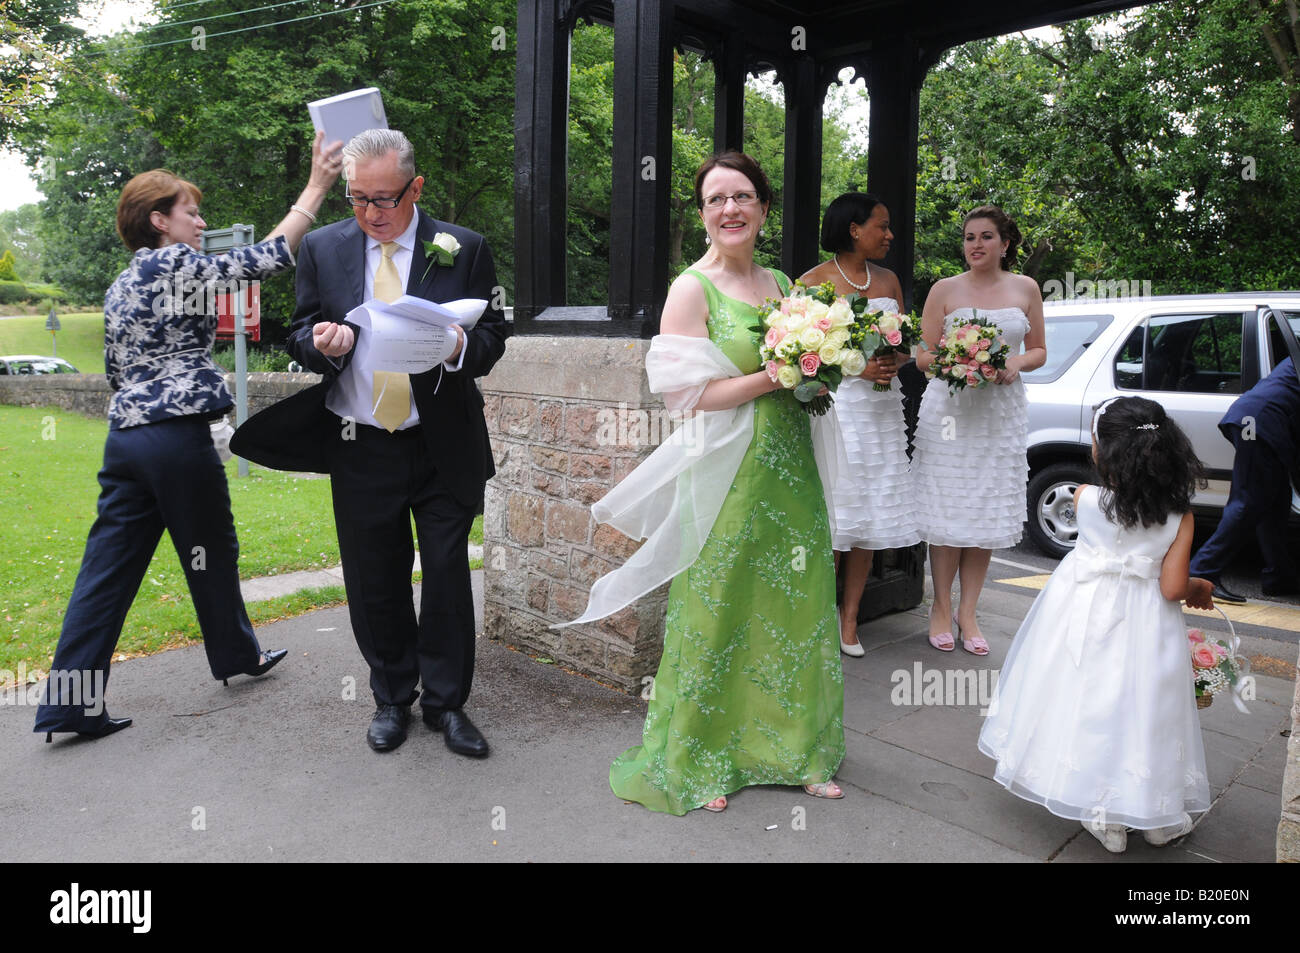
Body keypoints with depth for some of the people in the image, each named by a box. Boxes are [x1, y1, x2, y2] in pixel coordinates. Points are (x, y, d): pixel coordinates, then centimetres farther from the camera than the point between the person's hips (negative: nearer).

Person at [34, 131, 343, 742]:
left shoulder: (119, 288, 17)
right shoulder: (176, 265, -9)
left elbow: (114, 373, 21)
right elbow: (267, 257, -14)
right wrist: (316, 187, -9)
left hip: (125, 437, 8)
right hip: (179, 438, -8)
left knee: (108, 568, 6)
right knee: (212, 552, 10)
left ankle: (70, 702, 8)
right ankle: (235, 656, 29)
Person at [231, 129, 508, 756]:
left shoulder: (464, 249, -1)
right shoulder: (322, 248, 5)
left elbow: (493, 335, 1)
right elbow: (300, 336, 9)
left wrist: (459, 346, -22)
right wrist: (322, 343, -15)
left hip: (443, 448, -1)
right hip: (358, 446, 2)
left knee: (448, 578, 5)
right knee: (374, 584, 11)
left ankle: (445, 702, 23)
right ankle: (392, 698, 31)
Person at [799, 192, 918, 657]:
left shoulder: (888, 280, 16)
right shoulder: (814, 281, -1)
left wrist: (891, 364, -6)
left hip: (881, 405, 5)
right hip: (834, 402, -5)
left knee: (870, 512, 5)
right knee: (833, 512, -6)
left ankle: (850, 618, 14)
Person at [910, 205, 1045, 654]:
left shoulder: (1025, 289, 10)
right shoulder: (945, 289, 4)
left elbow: (1039, 351, 14)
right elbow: (923, 356, 3)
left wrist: (1016, 363, -7)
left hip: (1002, 410, 2)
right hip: (949, 407, -2)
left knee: (988, 512, 3)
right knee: (947, 510, -3)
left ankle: (968, 612, 14)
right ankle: (941, 607, 12)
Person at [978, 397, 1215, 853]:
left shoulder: (1086, 499, -12)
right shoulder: (1180, 517, -10)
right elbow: (1172, 588, -11)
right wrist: (1200, 588, 10)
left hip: (1085, 614, -1)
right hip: (1143, 626, 1)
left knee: (1088, 706, 13)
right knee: (1141, 710, 14)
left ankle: (1104, 817, 22)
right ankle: (1157, 816, 29)